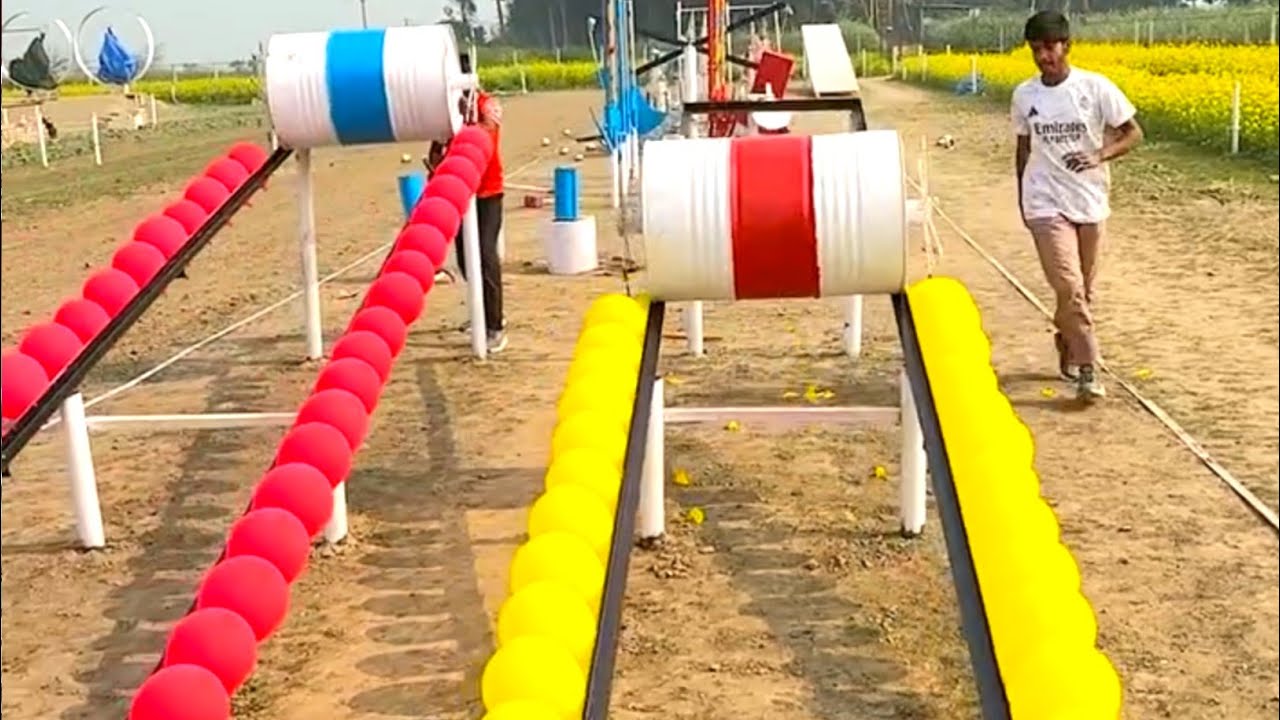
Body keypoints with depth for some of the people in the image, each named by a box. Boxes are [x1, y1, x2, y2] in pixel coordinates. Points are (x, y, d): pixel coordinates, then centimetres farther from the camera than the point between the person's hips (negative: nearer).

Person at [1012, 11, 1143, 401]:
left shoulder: (1096, 88, -8)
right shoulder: (1024, 95, -1)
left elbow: (1134, 134, -4)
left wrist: (1101, 155, -22)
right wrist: (1022, 200, 15)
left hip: (1090, 203, 1)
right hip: (1047, 204, 0)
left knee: (1083, 289, 12)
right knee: (1069, 287, -13)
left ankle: (1067, 348, 37)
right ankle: (1087, 369, -6)